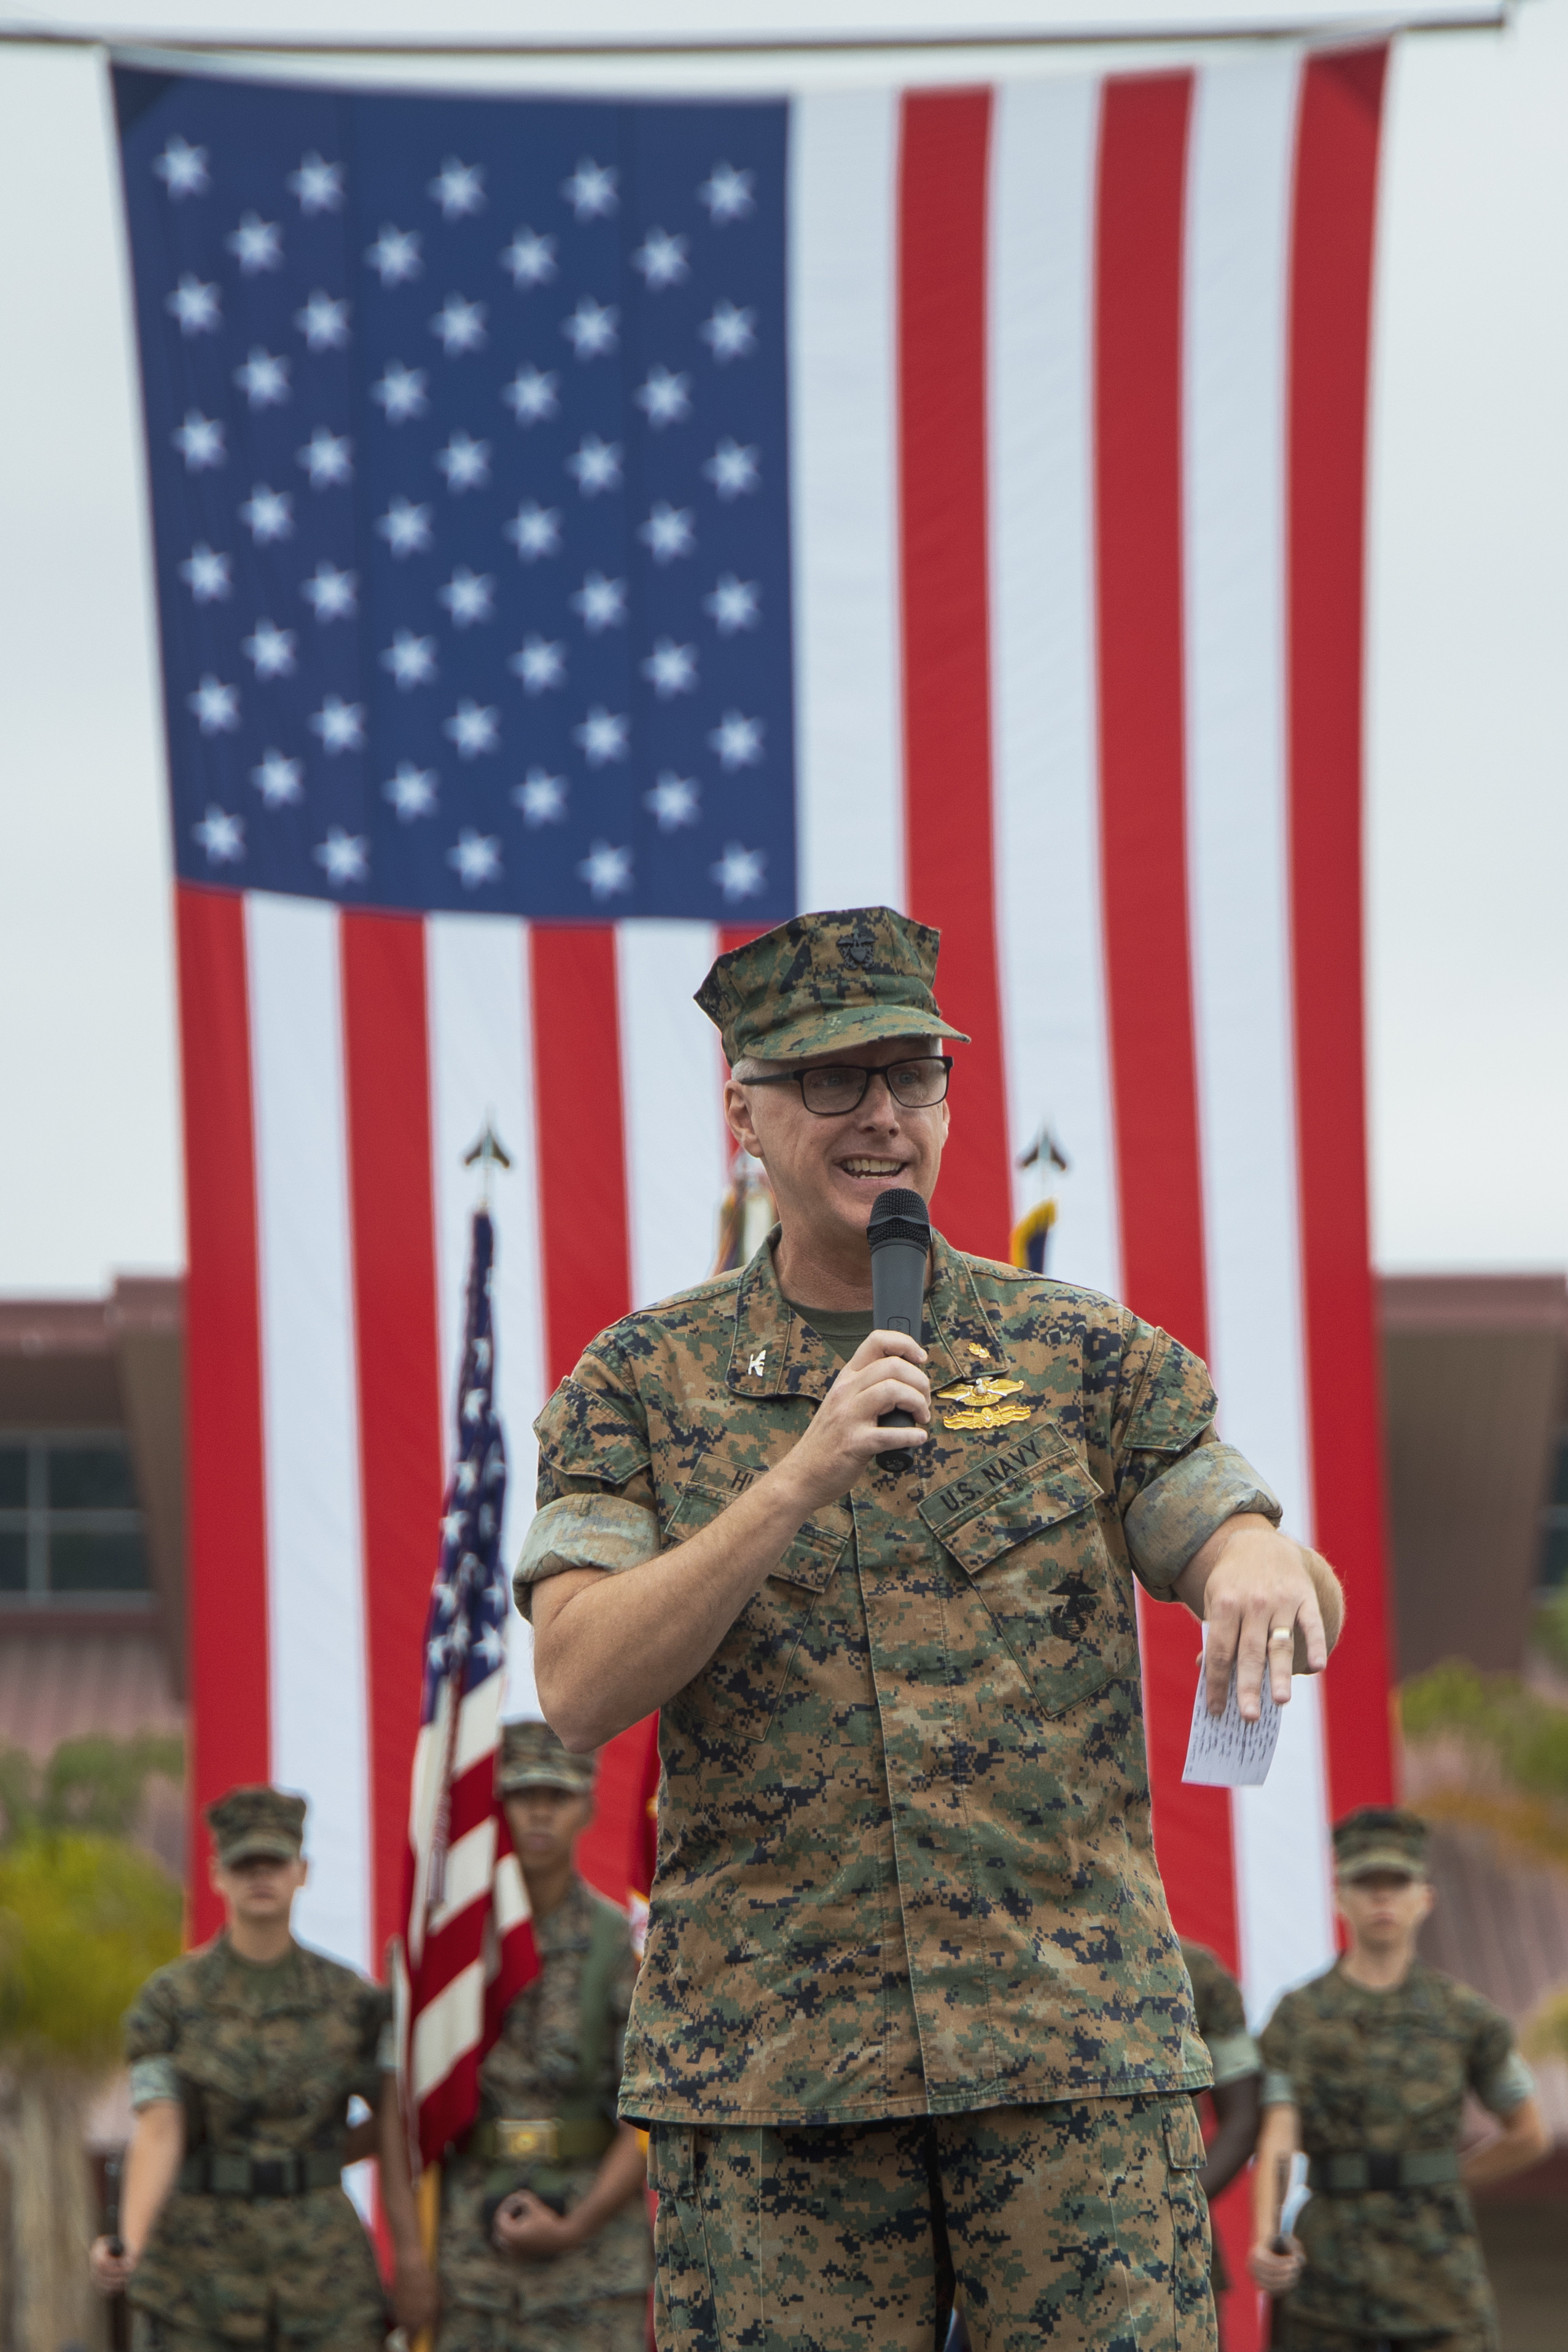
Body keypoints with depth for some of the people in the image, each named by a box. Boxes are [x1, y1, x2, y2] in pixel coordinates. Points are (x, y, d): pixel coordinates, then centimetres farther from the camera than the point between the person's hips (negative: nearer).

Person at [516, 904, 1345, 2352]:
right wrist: (799, 1482, -17)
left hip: (1075, 2042, 0)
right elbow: (580, 1689, -5)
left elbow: (1282, 1580, 1)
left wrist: (1264, 1567, -24)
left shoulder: (1090, 1359, 10)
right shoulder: (641, 1386, 7)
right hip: (768, 2058, 0)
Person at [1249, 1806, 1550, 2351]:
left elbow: (1527, 2134, 16)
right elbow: (1277, 2142, -7)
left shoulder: (1466, 2017, 5)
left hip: (1438, 2281, 0)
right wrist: (1265, 2241, -24)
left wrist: (1436, 2185, 10)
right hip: (1328, 2280, 0)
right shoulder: (1297, 2019, 4)